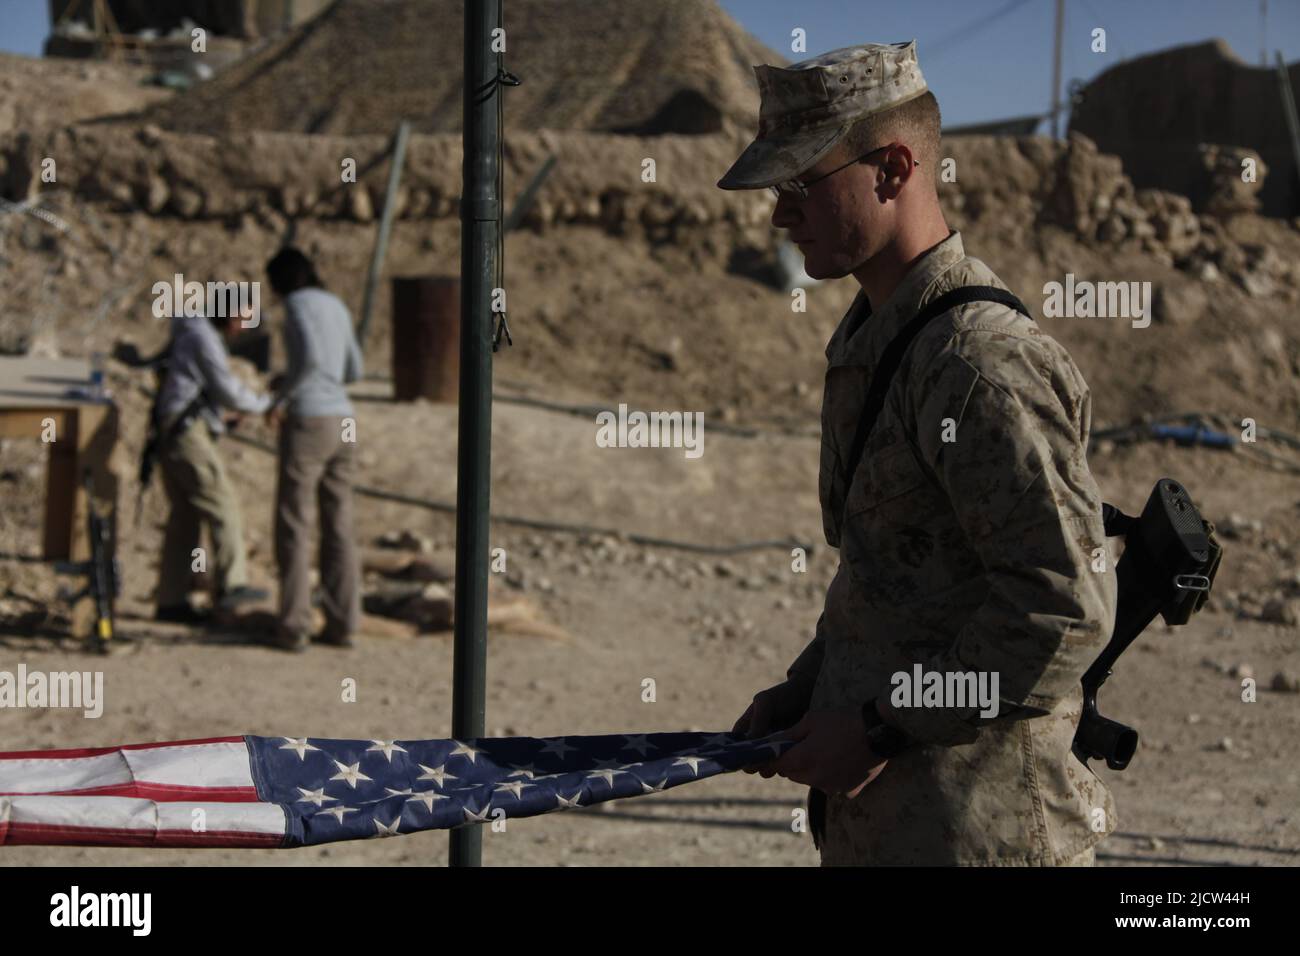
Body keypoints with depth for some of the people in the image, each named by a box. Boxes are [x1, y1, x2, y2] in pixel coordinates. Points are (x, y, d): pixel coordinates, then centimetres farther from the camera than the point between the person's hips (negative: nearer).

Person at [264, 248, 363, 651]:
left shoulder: (298, 302, -8)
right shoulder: (337, 306, 16)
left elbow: (311, 357, -24)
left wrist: (282, 396, -11)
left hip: (307, 423, -7)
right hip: (342, 423, 7)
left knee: (293, 527, -1)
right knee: (338, 528, 10)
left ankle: (294, 628, -2)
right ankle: (342, 624, 8)